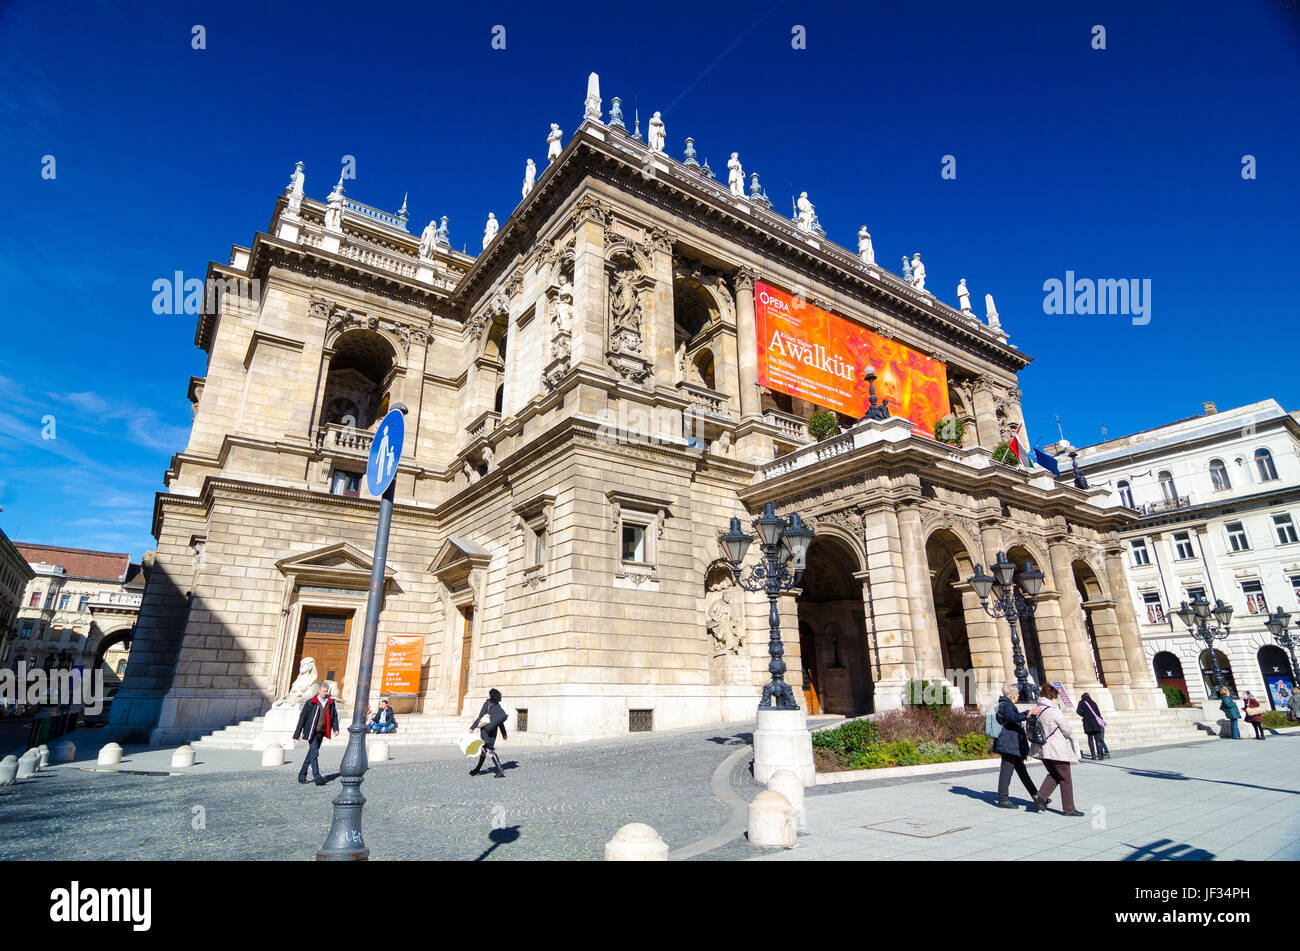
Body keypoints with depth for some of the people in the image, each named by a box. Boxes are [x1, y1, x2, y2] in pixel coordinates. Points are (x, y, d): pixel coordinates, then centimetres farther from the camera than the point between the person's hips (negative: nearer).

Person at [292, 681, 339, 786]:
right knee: (314, 753, -14)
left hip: (321, 733, 5)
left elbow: (334, 715, 16)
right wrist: (296, 736, -4)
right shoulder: (310, 703, -7)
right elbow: (302, 719, -4)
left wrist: (335, 728, 5)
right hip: (312, 733, -5)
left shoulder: (330, 702, 6)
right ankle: (317, 777, -16)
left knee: (311, 754, 14)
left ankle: (302, 775, 28)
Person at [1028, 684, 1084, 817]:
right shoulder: (1054, 711, -18)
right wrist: (1070, 735, 13)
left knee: (1054, 774, 21)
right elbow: (1066, 729, -9)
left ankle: (1040, 797, 8)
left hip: (1042, 749, 7)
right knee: (1066, 779, 8)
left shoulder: (1036, 710, 4)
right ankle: (1068, 808, 15)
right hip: (1057, 749, -7)